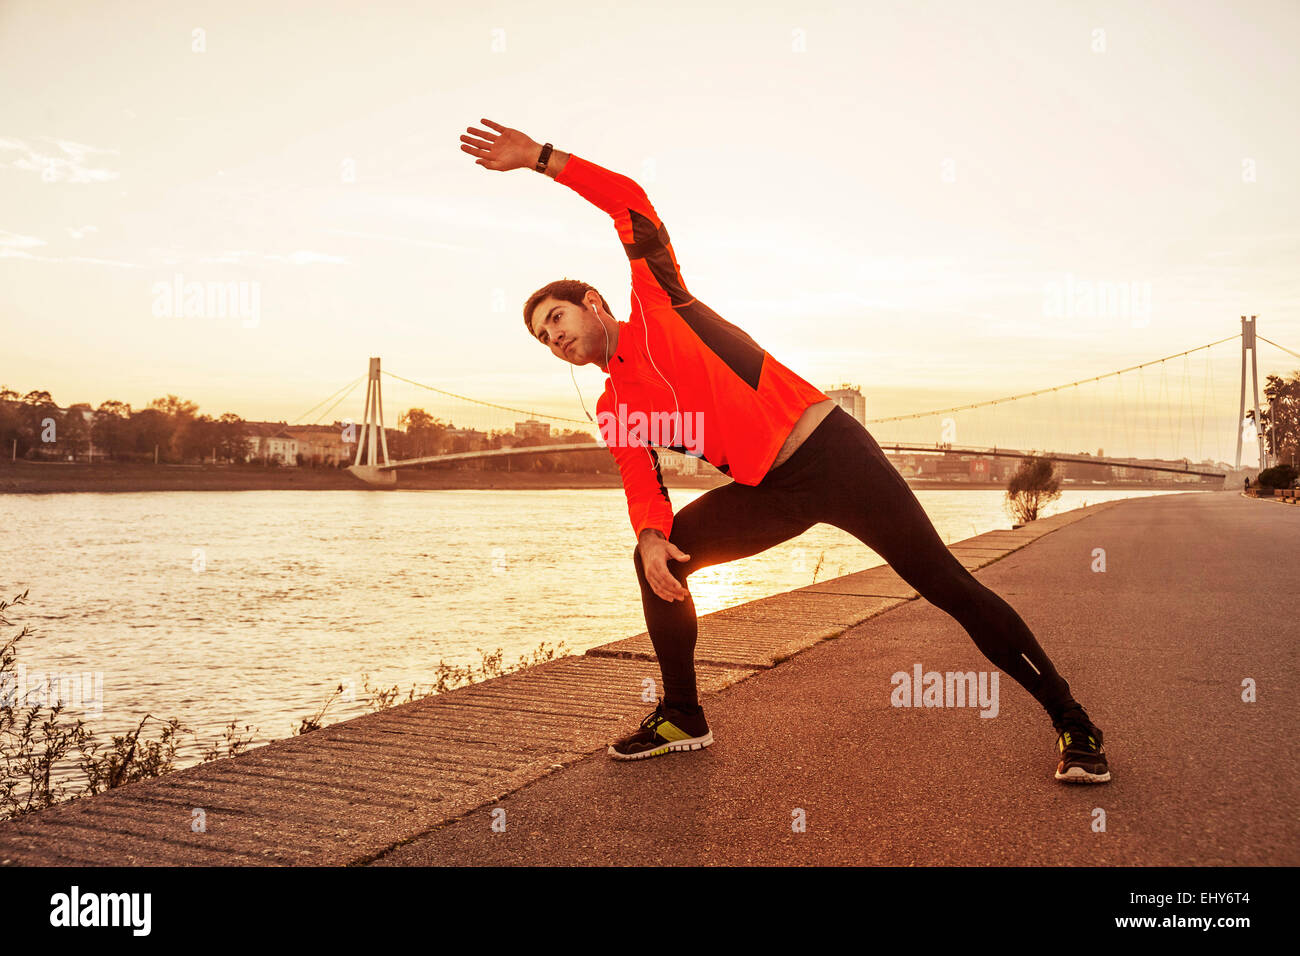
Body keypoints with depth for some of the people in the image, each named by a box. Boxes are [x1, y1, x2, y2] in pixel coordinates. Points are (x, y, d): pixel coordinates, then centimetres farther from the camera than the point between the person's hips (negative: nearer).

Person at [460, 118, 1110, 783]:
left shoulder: (655, 300, 2)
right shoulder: (613, 410, 13)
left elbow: (632, 205, -9)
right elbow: (643, 486, 1)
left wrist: (540, 156, -8)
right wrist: (651, 535, -19)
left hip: (830, 450, -5)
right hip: (770, 491, 6)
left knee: (946, 585, -8)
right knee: (657, 561, -4)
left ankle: (1071, 723, 4)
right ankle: (683, 719, 11)